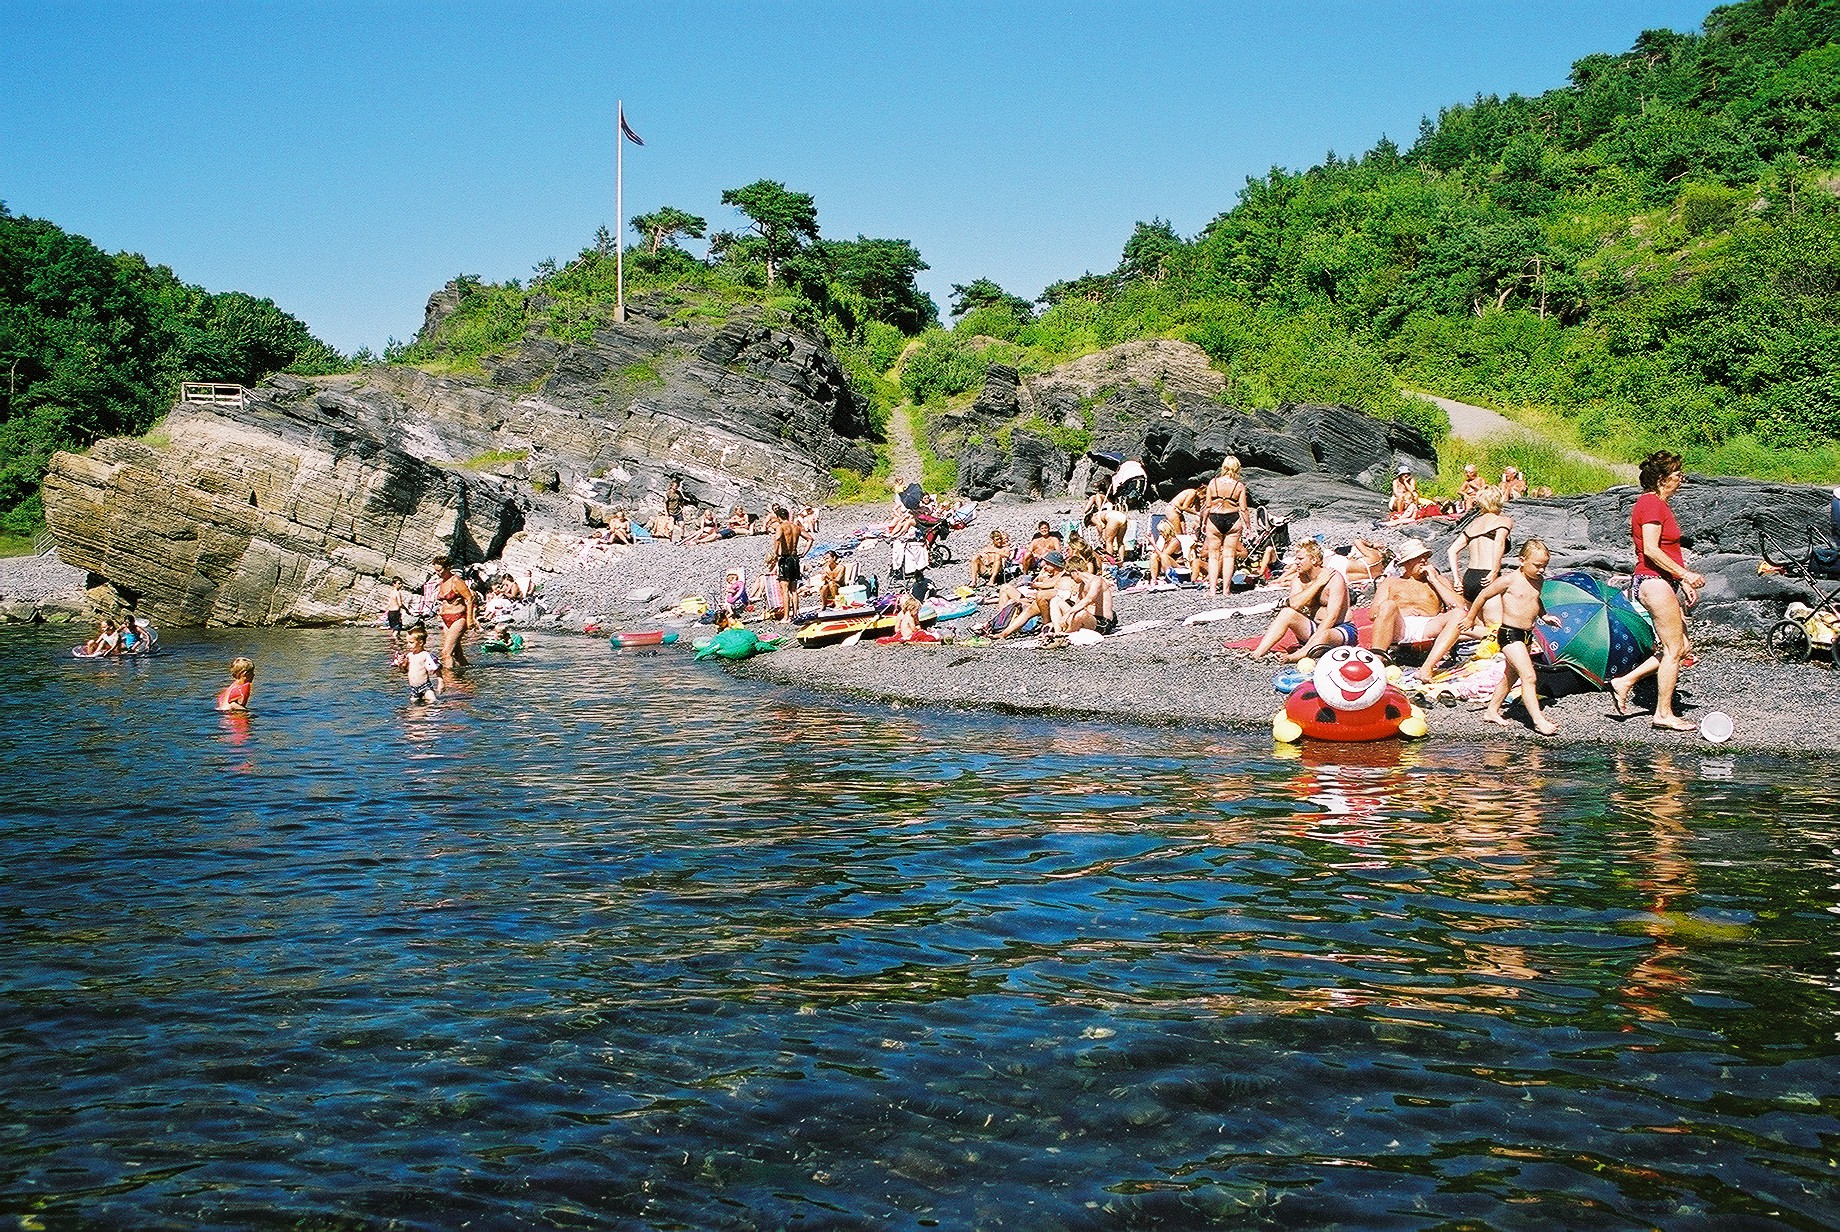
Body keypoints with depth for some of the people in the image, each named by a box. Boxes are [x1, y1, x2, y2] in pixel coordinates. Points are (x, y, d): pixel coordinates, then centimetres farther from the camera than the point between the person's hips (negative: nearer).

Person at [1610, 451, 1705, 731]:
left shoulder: (1658, 504, 18)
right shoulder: (1651, 504, -14)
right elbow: (1651, 551, -22)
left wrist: (1683, 582, 21)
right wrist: (1685, 574, -20)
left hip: (1664, 583, 11)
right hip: (1654, 582, -11)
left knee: (1679, 647, 12)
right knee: (1675, 649, -5)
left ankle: (1624, 682, 14)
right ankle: (1664, 714, 2)